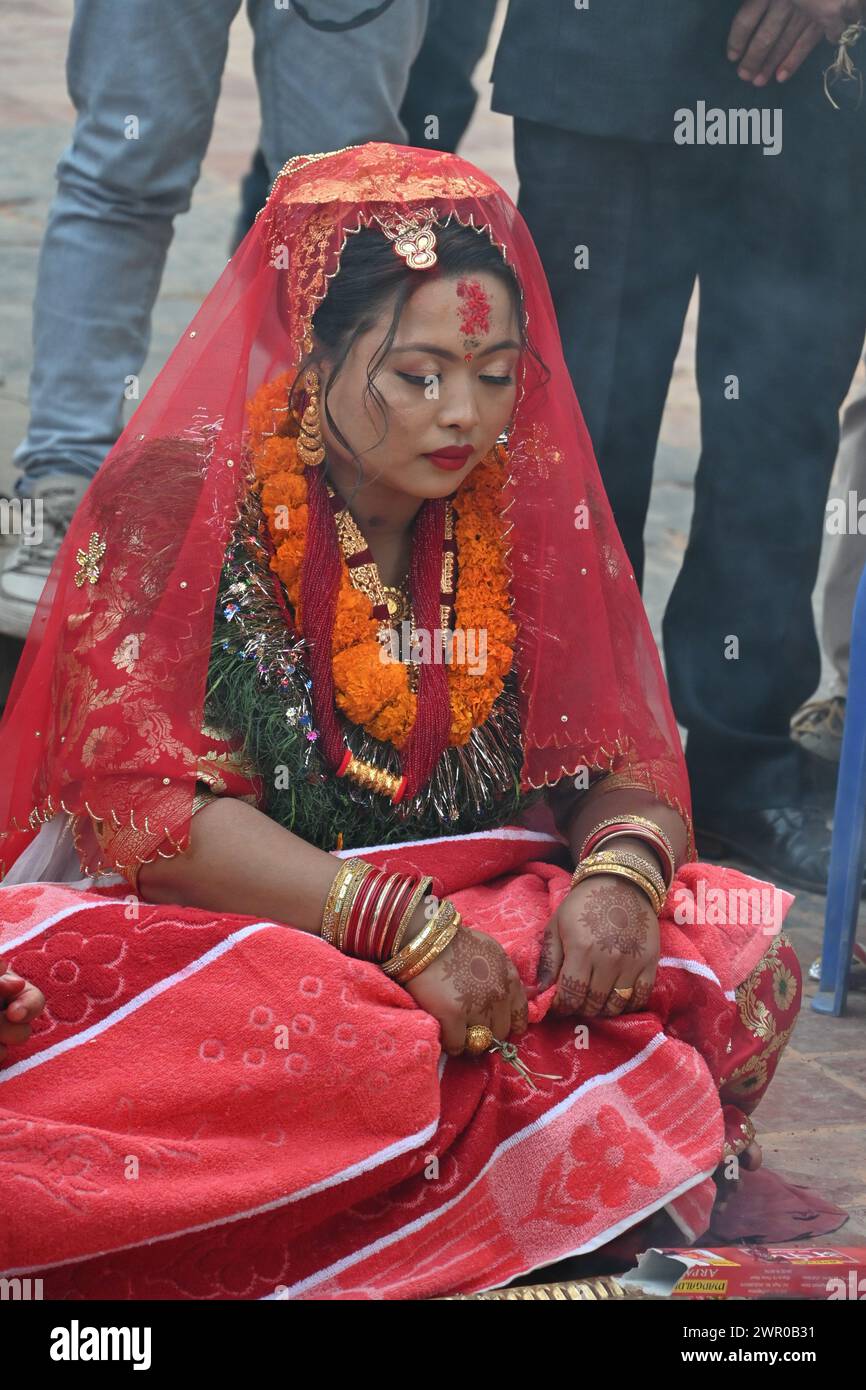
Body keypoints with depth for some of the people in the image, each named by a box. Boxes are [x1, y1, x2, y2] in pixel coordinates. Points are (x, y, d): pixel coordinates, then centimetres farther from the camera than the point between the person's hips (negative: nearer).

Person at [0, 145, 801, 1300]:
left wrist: (622, 873, -20)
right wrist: (403, 928, -27)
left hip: (474, 920, 5)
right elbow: (138, 799, -17)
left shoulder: (526, 509, 6)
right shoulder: (177, 500, -9)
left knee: (743, 960, -19)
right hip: (204, 930, -5)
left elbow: (626, 766, 6)